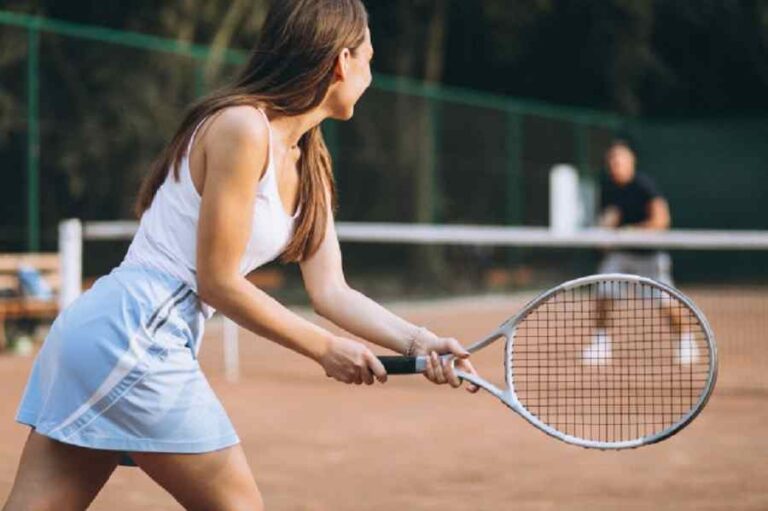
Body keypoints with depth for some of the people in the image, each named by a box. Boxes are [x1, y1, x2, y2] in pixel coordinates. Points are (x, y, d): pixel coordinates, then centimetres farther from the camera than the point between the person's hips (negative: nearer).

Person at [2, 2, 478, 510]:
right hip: (134, 332, -9)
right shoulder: (242, 126, -14)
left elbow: (331, 291, 12)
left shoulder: (310, 167, 14)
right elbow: (218, 281, -14)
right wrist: (323, 347, -7)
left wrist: (417, 341, -2)